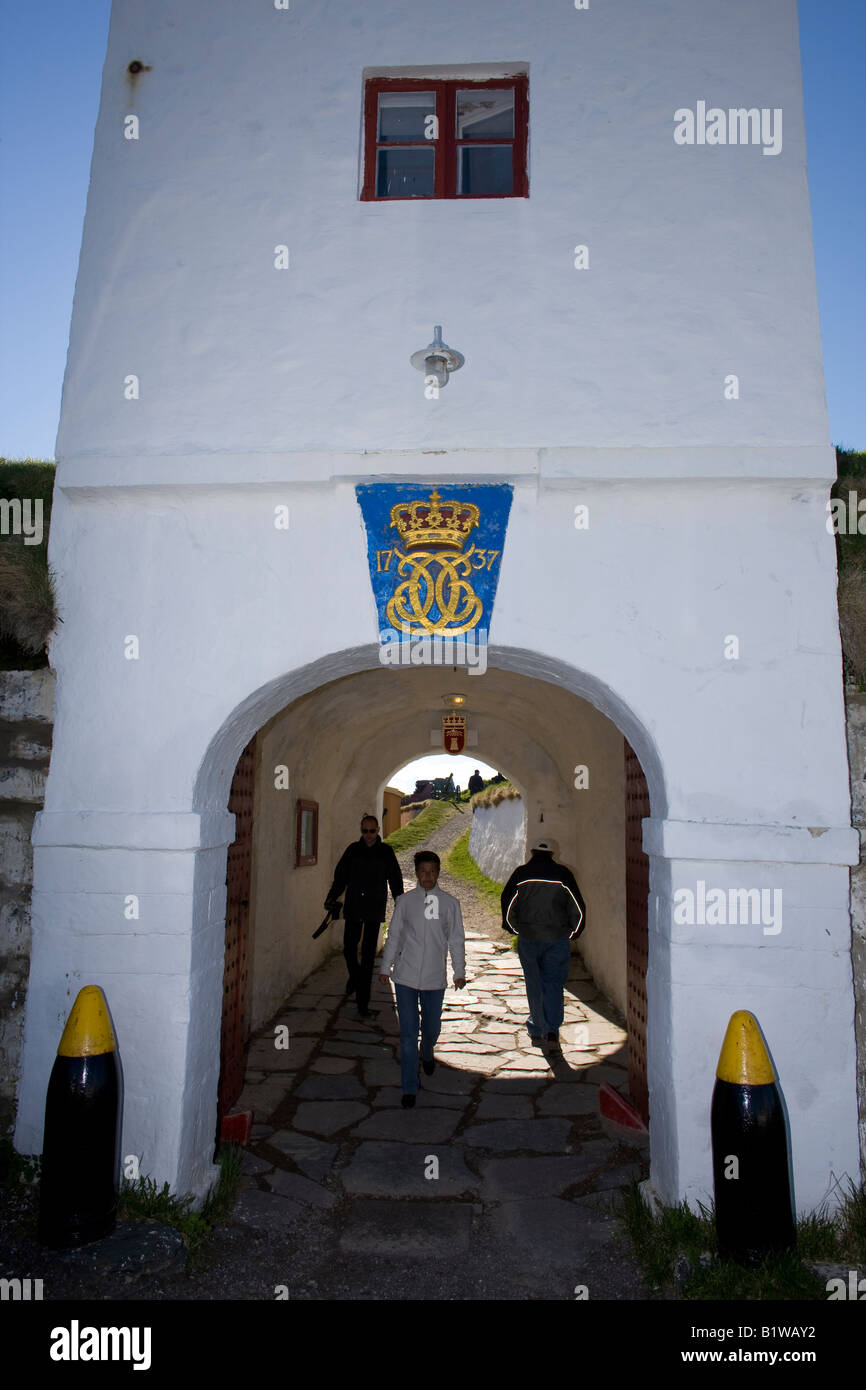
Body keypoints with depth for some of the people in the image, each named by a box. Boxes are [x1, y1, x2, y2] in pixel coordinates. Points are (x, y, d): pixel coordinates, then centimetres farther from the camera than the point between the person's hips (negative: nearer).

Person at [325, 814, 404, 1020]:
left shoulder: (386, 852, -1)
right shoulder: (353, 850, 2)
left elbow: (395, 880, 1)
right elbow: (340, 877, 7)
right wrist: (331, 898, -5)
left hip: (374, 911, -2)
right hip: (353, 909, 2)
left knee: (368, 956, -1)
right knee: (349, 949, 7)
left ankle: (362, 1005, 4)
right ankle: (354, 978, 41)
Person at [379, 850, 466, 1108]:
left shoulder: (450, 903, -1)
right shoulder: (405, 901, -1)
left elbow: (456, 940, 5)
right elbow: (394, 936, 6)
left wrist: (460, 972, 6)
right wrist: (386, 968, 7)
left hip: (435, 978, 1)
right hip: (405, 976, 0)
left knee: (431, 1028, 14)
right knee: (408, 1033, 1)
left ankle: (427, 1054, 49)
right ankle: (409, 1089, 12)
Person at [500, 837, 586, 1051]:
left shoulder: (521, 873, -1)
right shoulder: (563, 874, 1)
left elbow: (507, 902, -1)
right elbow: (578, 907, 2)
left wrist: (514, 928, 13)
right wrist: (573, 932, 14)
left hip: (528, 937, 0)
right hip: (558, 938, 0)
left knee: (534, 985, 11)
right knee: (554, 983, 9)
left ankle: (538, 1031, 17)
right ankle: (552, 1030, 2)